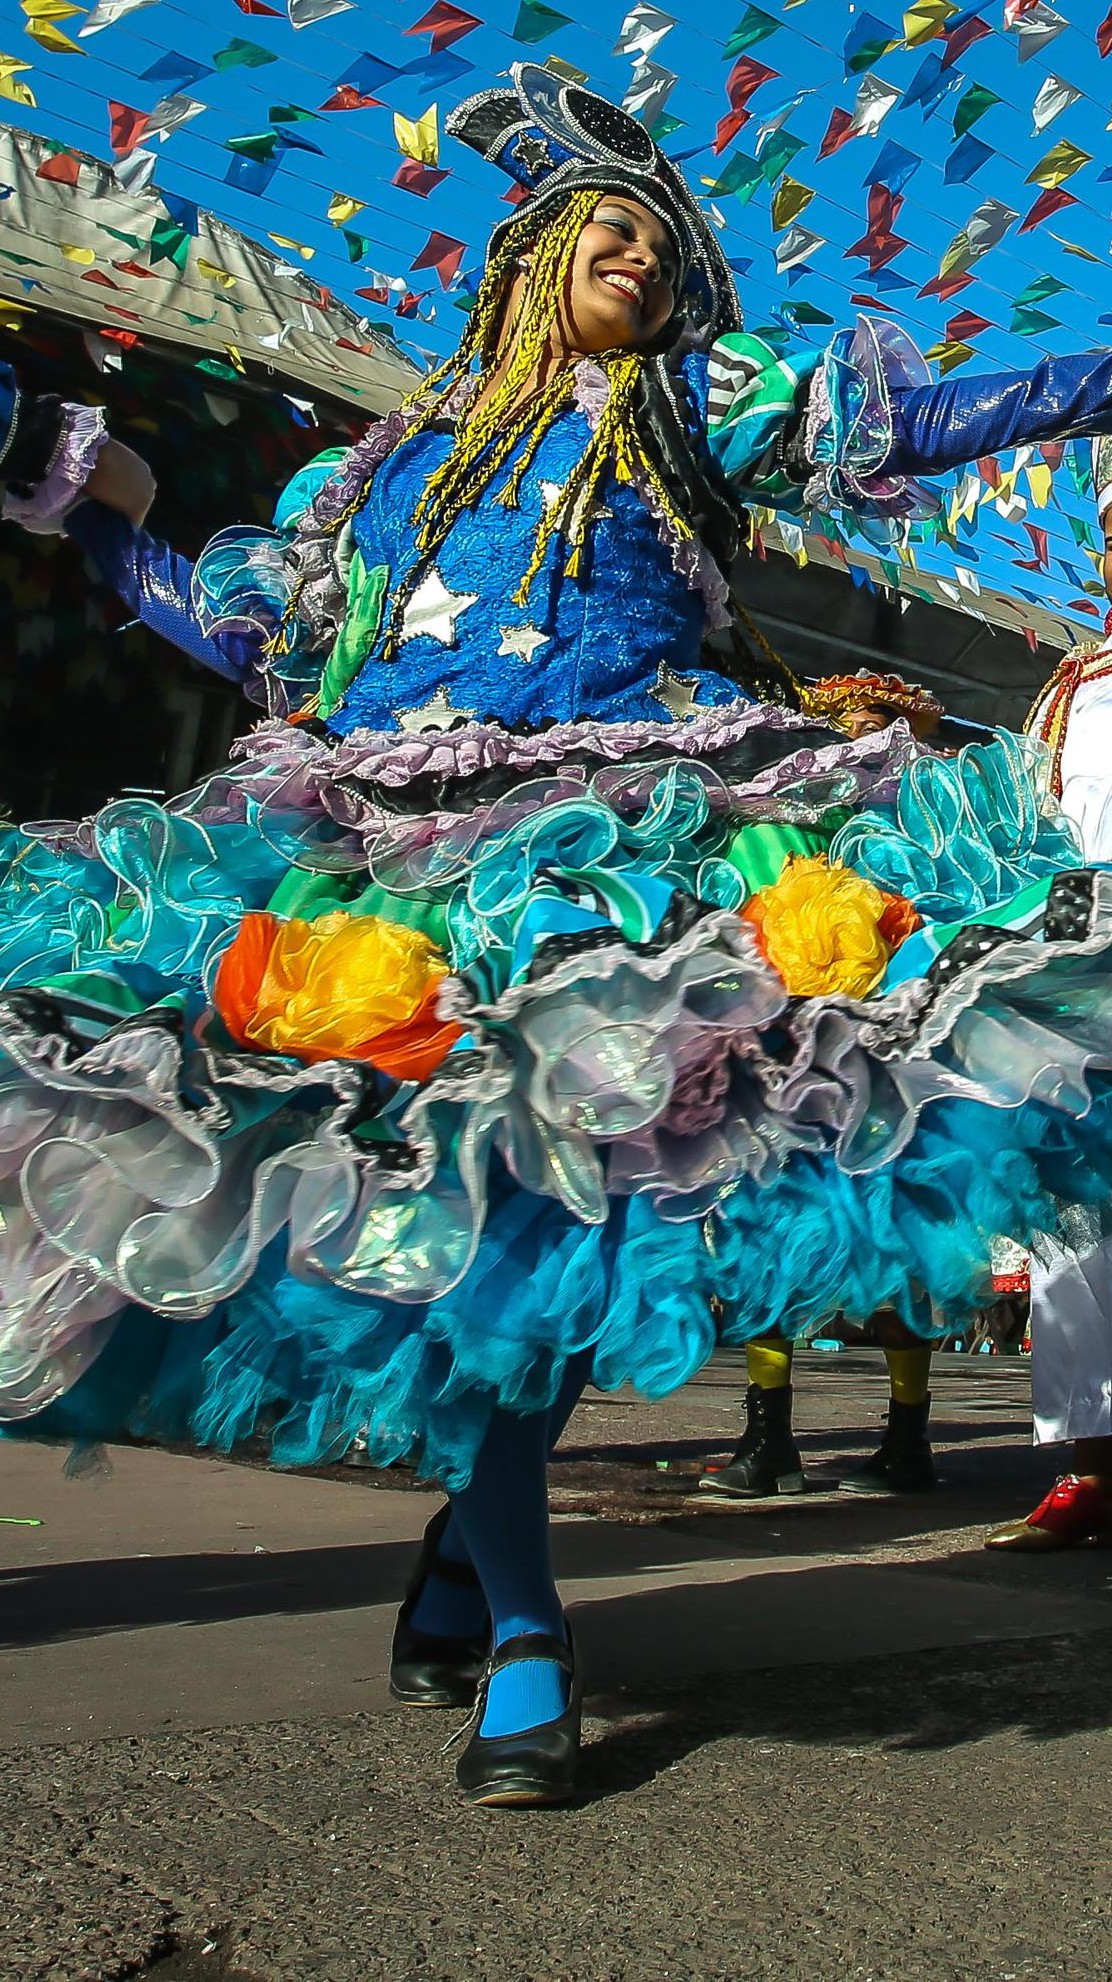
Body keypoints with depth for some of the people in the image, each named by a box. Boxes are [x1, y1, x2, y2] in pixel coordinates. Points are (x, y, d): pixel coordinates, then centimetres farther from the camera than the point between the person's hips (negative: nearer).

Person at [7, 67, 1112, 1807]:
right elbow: (235, 625, 27)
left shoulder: (694, 402, 21)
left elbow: (899, 423, 9)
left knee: (562, 1180, -16)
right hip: (401, 857, 2)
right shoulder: (403, 453, 26)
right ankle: (523, 1629, 2)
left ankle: (468, 1537, 8)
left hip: (628, 831, -2)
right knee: (451, 1198, -9)